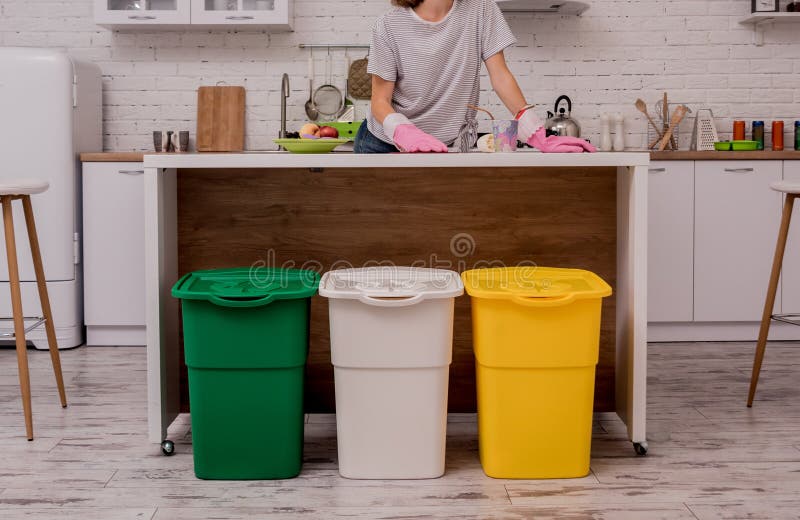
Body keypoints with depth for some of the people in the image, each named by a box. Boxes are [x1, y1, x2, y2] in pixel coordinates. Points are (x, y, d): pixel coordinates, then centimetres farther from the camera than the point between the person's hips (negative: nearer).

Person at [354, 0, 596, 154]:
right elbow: (380, 100, -10)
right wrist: (404, 132, -34)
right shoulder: (389, 27, -10)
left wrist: (539, 137, -21)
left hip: (446, 146, 1)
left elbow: (500, 76, -8)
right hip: (386, 145, -1)